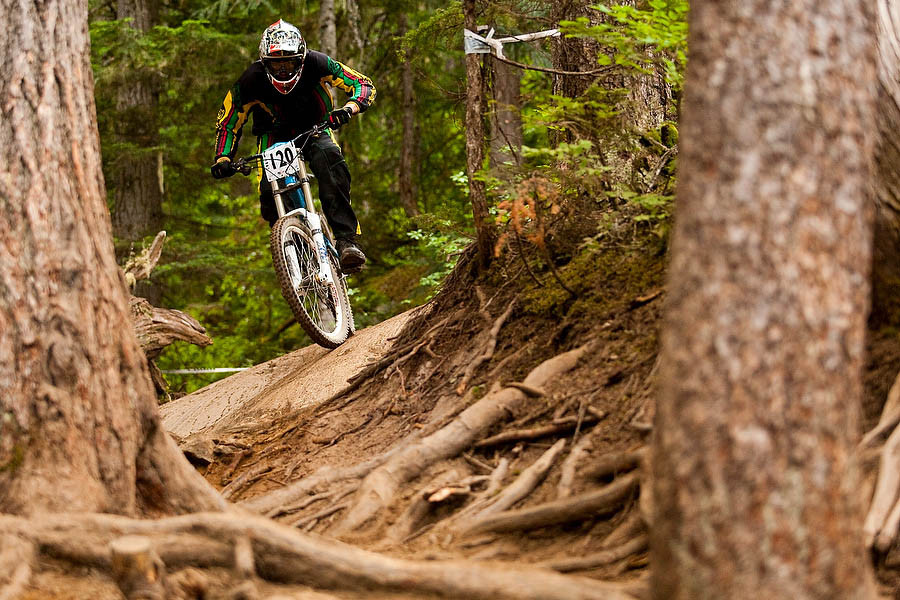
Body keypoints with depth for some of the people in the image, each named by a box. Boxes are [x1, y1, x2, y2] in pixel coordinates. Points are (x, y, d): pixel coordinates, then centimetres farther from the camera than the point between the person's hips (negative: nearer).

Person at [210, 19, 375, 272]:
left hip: (315, 129, -1)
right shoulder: (251, 81, -23)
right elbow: (228, 123, -8)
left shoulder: (316, 64, -24)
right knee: (270, 191, -26)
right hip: (275, 135, 1)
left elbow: (364, 85, -18)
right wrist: (223, 158, -22)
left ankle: (347, 239, -39)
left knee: (329, 158, -35)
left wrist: (348, 109, -38)